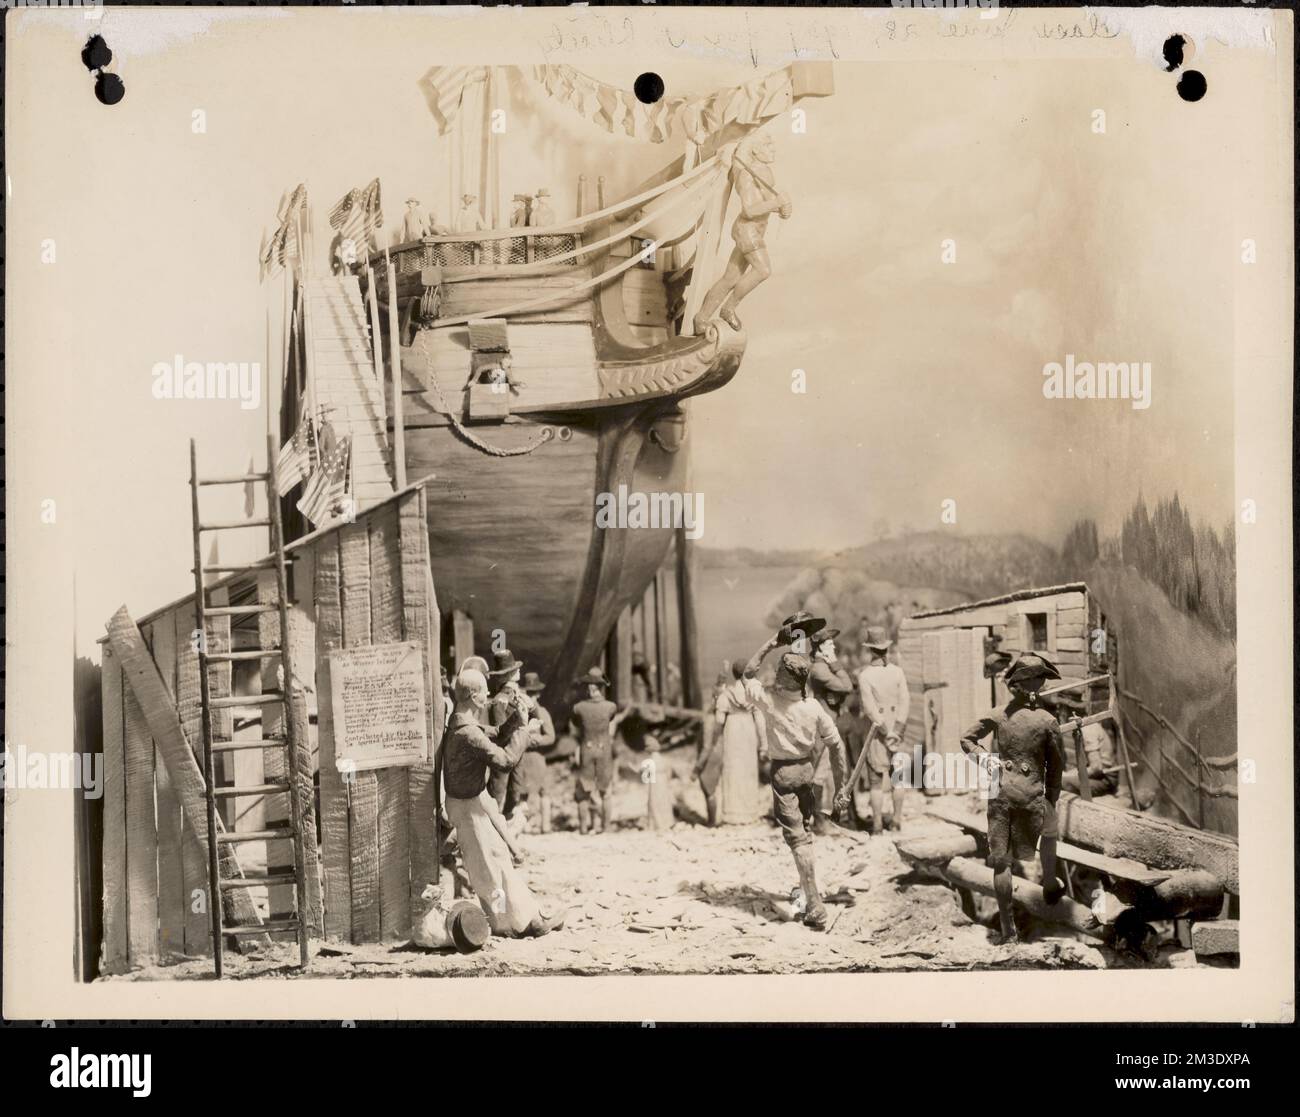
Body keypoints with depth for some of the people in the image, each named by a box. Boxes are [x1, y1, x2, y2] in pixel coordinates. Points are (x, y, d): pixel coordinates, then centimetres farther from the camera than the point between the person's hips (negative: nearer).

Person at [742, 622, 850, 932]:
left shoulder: (769, 699, -15)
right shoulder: (814, 707, -8)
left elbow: (749, 673, 5)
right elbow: (836, 745, -6)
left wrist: (771, 643, 4)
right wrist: (841, 787, 1)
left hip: (783, 772, -4)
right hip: (806, 769, 4)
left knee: (796, 838, -5)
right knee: (805, 832, 22)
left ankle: (815, 909, -10)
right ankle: (808, 896, 35)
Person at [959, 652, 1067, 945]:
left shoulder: (998, 714, -1)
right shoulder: (1047, 721, -7)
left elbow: (966, 739, 5)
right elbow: (1055, 766, 1)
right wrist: (1051, 802, 12)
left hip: (999, 791, 2)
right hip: (1030, 793, -2)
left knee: (1000, 859, 6)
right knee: (1049, 832, 31)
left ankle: (1008, 928, 8)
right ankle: (1050, 886, 49)